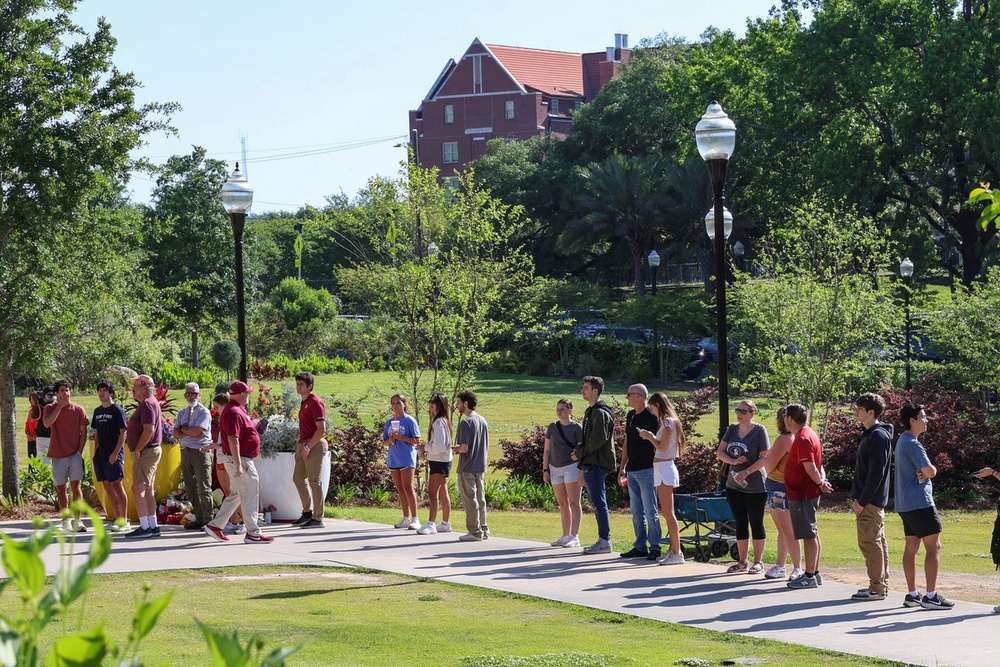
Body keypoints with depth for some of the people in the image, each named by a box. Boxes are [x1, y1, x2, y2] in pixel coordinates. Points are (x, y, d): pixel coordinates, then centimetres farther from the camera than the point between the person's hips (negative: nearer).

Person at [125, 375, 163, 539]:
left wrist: (138, 450, -19)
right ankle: (153, 526, 14)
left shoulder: (148, 404, -15)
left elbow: (149, 430, -24)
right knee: (148, 490, 12)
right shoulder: (149, 403, 18)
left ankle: (145, 527, -14)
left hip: (145, 452, -11)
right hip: (150, 452, 11)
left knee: (138, 489, -12)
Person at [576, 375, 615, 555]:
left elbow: (599, 439, -21)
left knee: (599, 503, -10)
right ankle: (603, 540, 16)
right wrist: (583, 466, 17)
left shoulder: (600, 412, -12)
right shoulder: (591, 411, 20)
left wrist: (581, 453, -12)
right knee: (597, 503, 12)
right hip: (591, 464, 11)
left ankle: (605, 542, -9)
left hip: (597, 464, -11)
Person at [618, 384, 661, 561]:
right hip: (632, 471, 8)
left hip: (646, 470, -8)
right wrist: (622, 467, 18)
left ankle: (654, 548, -1)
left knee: (650, 512, -5)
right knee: (636, 512, 11)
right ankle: (640, 547, 16)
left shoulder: (651, 417, -10)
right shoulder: (630, 416, 15)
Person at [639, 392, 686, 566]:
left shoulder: (667, 422, -11)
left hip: (664, 467, -10)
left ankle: (677, 553, -11)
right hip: (662, 468, 10)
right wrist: (651, 436, 11)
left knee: (668, 513, -10)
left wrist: (650, 436, -4)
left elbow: (662, 447, -15)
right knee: (667, 513, 11)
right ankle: (673, 550, 13)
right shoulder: (668, 421, 17)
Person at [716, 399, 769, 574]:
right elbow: (720, 452, 3)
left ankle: (758, 562, 9)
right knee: (740, 524, 10)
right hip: (734, 485, 6)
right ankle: (742, 562, 17)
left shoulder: (759, 431, -10)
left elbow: (764, 458, -14)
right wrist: (733, 461, -16)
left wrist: (746, 472, -21)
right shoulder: (732, 429, 6)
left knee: (756, 523, 2)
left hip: (755, 486, -5)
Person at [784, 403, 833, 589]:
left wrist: (820, 483, -8)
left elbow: (810, 468, -23)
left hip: (803, 494, -10)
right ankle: (814, 573, 21)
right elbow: (816, 466, 15)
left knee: (809, 535, -6)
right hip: (808, 493, 10)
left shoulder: (802, 439, -18)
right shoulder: (809, 435, 14)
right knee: (812, 534, 14)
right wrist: (822, 481, 0)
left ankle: (810, 576, -4)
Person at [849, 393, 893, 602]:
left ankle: (877, 588, -5)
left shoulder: (878, 436, -16)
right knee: (877, 542, 13)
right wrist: (858, 497, 17)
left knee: (869, 543, -8)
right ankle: (880, 584, 19)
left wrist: (862, 500, -19)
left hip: (871, 500, -10)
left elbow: (876, 472, -21)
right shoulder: (869, 434, 15)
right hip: (872, 500, 10)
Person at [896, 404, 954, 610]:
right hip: (920, 503, -10)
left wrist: (922, 473, -6)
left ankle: (912, 594, 12)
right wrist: (929, 471, 0)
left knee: (911, 547, 10)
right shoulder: (912, 444, -16)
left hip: (905, 504, 10)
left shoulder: (903, 441, 17)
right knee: (933, 547, -7)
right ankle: (931, 595, -10)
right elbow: (930, 471, -22)